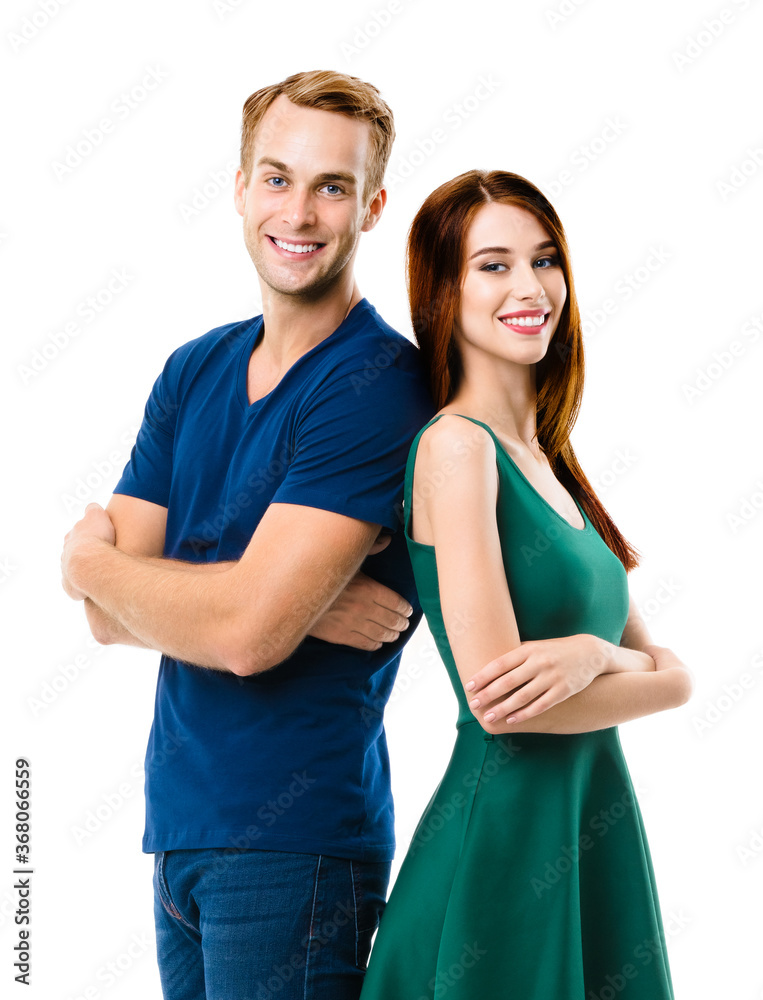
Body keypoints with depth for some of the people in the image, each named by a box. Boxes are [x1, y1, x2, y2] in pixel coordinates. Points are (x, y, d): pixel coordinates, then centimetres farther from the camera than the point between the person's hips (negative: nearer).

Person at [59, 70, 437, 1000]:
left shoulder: (376, 383, -15)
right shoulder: (192, 371, 8)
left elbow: (248, 632, -22)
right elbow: (109, 615, 1)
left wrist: (89, 558, -5)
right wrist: (297, 601, -15)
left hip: (290, 847, -6)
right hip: (177, 824, 6)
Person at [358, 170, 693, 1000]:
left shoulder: (549, 465, 12)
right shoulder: (455, 443, -12)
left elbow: (673, 671, 8)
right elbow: (497, 699, -19)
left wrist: (593, 656, -14)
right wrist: (646, 678, -3)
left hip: (595, 825, 8)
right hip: (503, 829, -8)